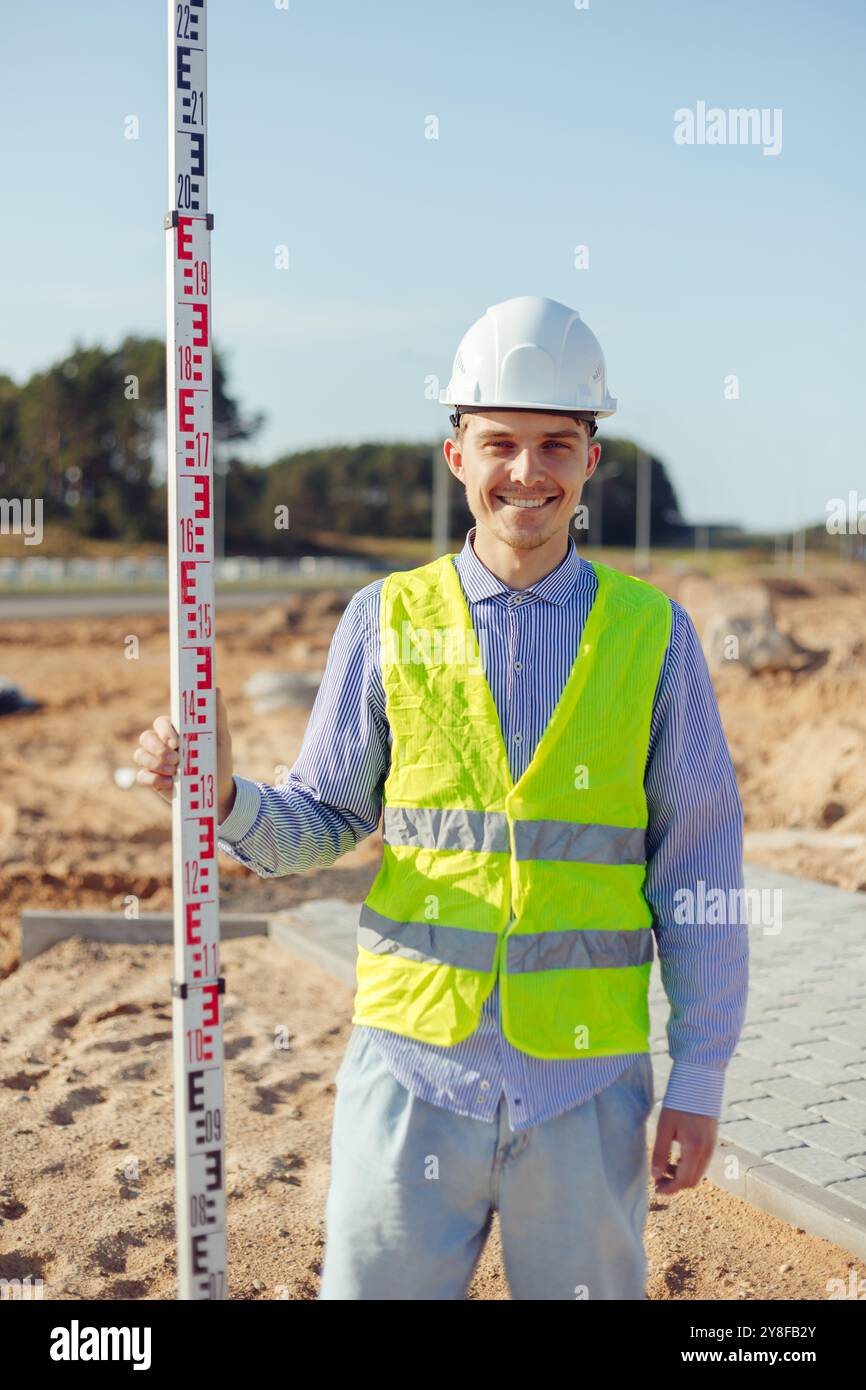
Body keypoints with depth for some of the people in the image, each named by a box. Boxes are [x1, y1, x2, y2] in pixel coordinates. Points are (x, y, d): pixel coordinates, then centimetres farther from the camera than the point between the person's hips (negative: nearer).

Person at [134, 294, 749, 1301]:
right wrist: (222, 796, -14)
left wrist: (699, 1079, 1)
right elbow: (321, 826, 7)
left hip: (586, 1081, 0)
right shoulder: (387, 619, 2)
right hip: (414, 1066, 0)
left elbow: (697, 871, 3)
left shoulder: (651, 633, 1)